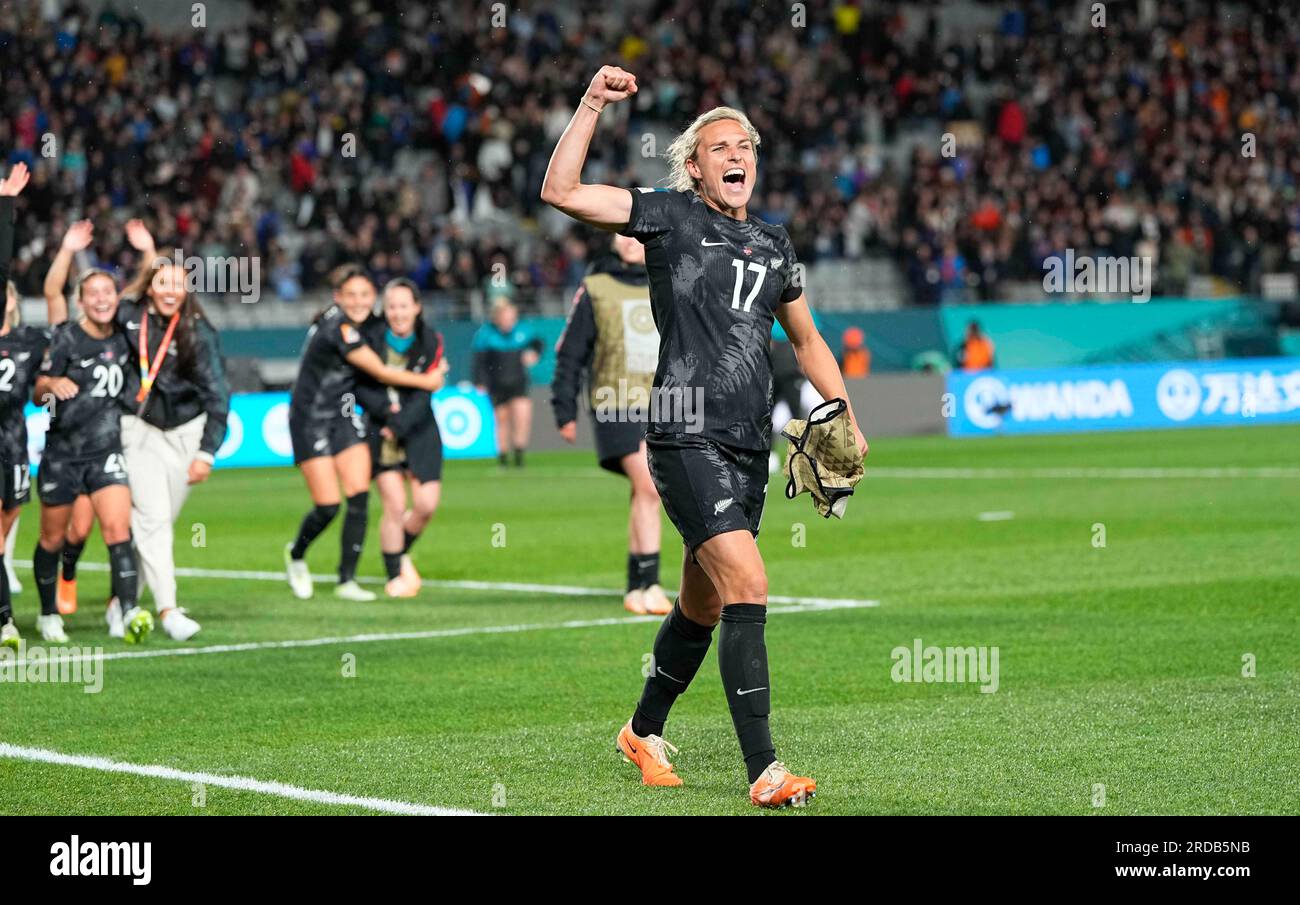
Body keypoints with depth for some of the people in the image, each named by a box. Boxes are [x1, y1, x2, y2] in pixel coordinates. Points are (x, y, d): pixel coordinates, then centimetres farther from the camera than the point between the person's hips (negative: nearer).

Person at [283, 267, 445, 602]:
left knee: (360, 497, -6)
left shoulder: (359, 323, 3)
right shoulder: (338, 328, -23)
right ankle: (295, 555, 22)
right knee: (327, 506, -8)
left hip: (344, 417, 7)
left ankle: (347, 580, 1)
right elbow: (380, 372, -18)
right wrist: (426, 382, -6)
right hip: (311, 420, -7)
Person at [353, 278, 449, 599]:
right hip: (380, 428, -2)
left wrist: (401, 424, -21)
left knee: (426, 505, -4)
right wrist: (384, 409, -21)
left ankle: (401, 552, 25)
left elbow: (424, 393, -10)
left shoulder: (430, 341, -6)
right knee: (395, 506, -9)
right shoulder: (371, 336, -9)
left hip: (418, 428, 2)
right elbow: (359, 385, -6)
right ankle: (394, 575, 6)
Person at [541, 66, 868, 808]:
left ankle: (645, 733, 37)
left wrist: (845, 420, 18)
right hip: (687, 439, -6)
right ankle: (764, 772, -18)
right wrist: (593, 105, -12)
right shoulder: (672, 216, 1)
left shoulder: (775, 246, 16)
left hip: (751, 449, 6)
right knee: (748, 587, -18)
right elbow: (561, 191, -7)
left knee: (703, 606, 15)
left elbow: (807, 340, 27)